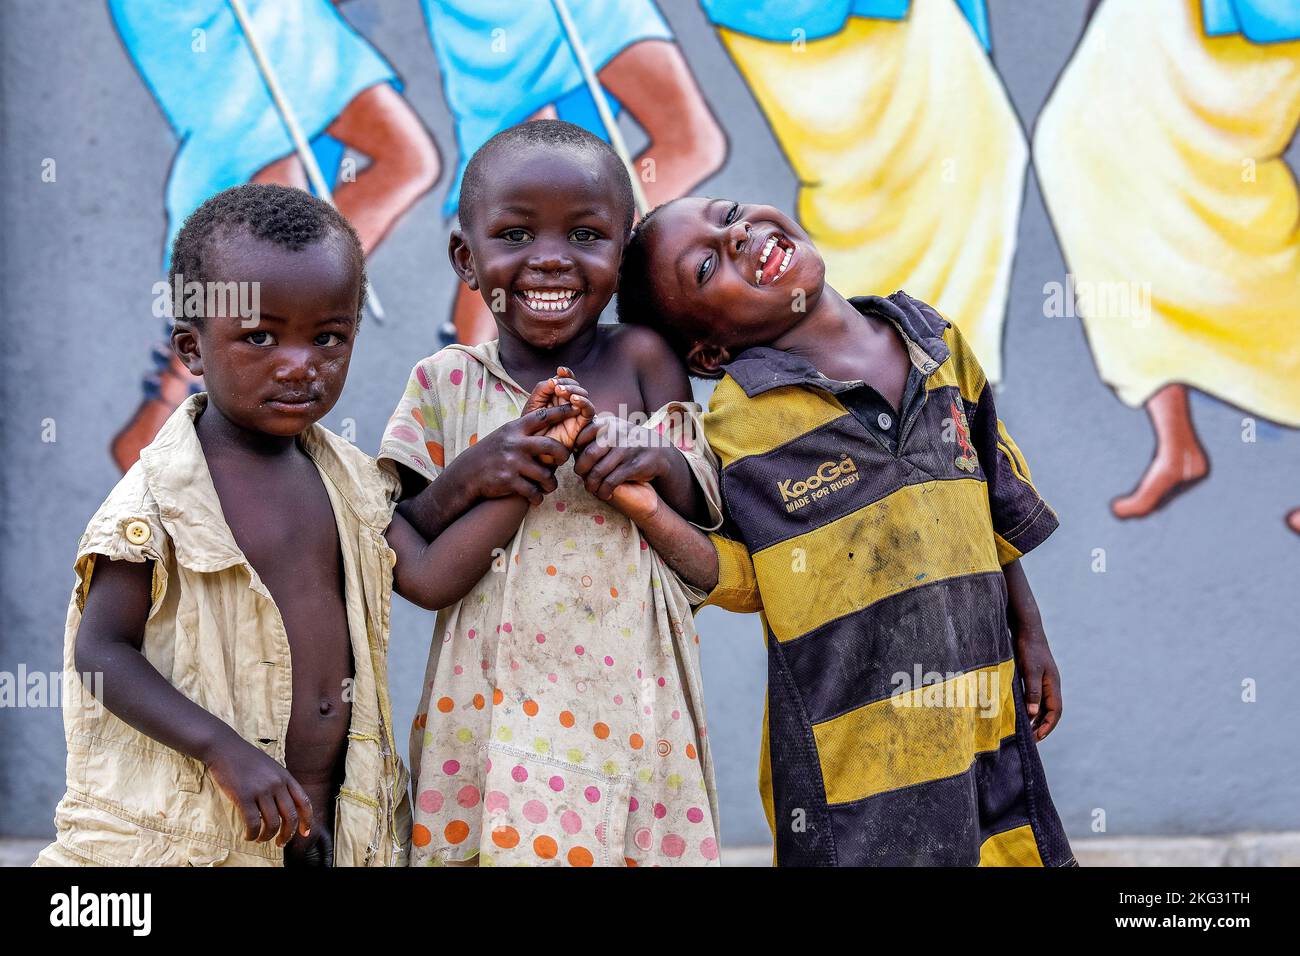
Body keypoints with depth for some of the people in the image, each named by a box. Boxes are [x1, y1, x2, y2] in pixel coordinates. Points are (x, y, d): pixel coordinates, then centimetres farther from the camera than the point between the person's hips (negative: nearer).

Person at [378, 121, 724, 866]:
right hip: (494, 713, 0)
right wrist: (466, 479, -14)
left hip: (631, 709, 0)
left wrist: (665, 466, -14)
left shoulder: (642, 361, 0)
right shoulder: (445, 384, 1)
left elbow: (712, 523, 5)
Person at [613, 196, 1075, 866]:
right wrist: (647, 510, -24)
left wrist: (1029, 635, 16)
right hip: (852, 738, -4)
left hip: (979, 711, 4)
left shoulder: (937, 345, 2)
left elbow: (998, 513, 12)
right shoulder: (739, 421, -11)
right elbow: (738, 579, -7)